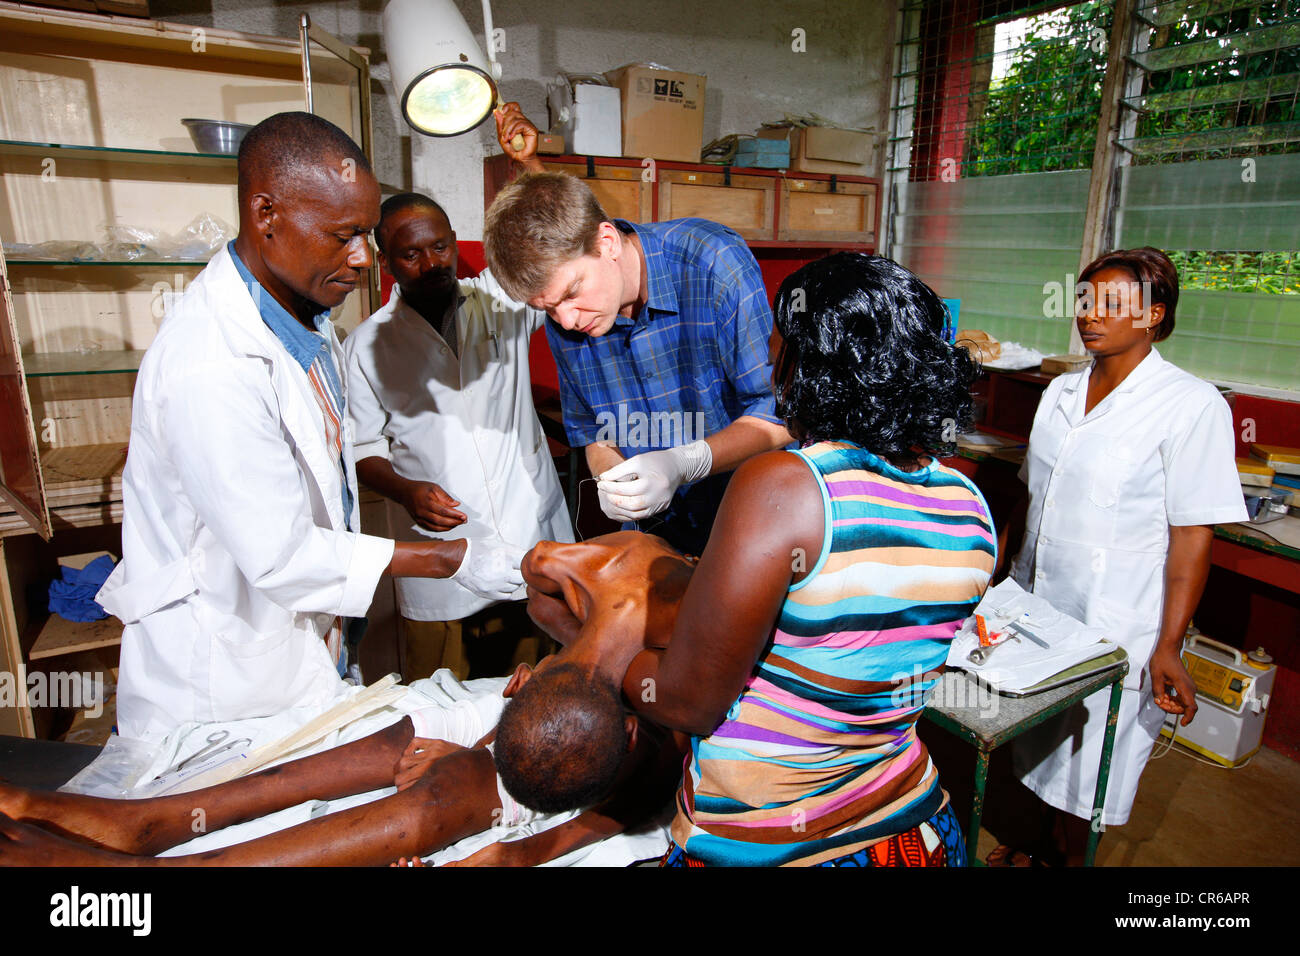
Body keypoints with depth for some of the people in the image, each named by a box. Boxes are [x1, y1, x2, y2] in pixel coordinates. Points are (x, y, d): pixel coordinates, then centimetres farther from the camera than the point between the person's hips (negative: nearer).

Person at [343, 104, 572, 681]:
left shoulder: (501, 302, 4)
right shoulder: (367, 347, 2)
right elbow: (364, 449, 4)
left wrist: (529, 164, -21)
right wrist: (407, 492, -15)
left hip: (533, 546, 1)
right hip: (439, 563, 0)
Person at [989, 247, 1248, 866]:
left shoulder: (1192, 406, -13)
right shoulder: (1061, 392, 6)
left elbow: (1193, 534, -15)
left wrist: (1169, 646, -17)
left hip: (1114, 629, -5)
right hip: (1035, 608, 6)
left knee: (1084, 770, 10)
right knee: (1041, 746, 19)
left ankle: (1063, 856, 34)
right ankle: (1043, 850, 41)